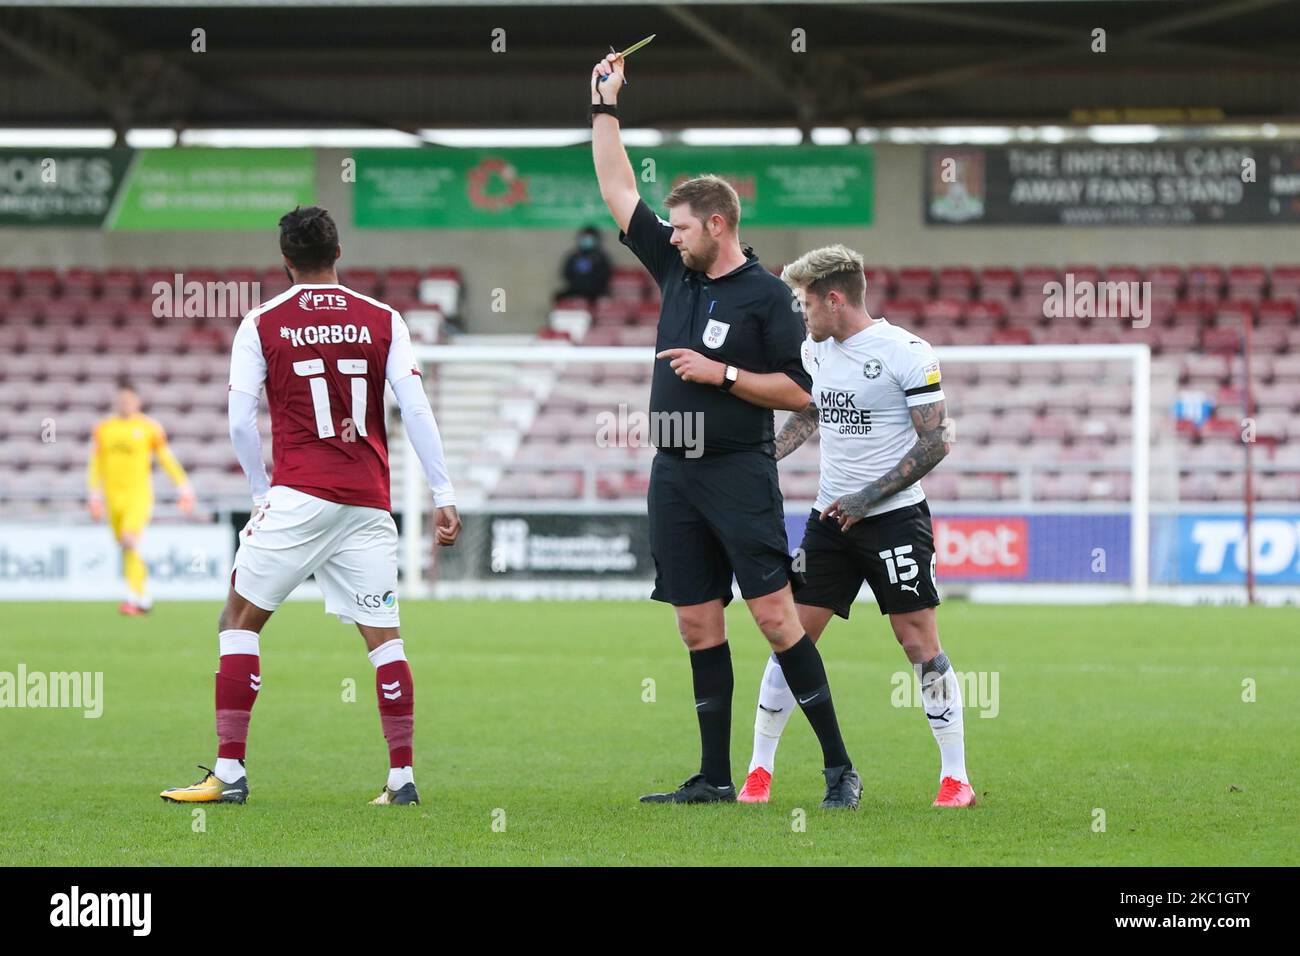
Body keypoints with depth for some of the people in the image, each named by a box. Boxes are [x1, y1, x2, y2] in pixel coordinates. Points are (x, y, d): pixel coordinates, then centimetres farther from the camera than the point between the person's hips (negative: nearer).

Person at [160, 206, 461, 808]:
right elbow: (416, 412, 0)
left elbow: (240, 423, -1)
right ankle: (402, 776, 2)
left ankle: (229, 773, -2)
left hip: (298, 496, -3)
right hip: (368, 503, 3)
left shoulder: (261, 324, 1)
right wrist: (444, 497, 1)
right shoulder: (382, 321, 6)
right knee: (382, 634, 8)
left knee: (239, 620, 6)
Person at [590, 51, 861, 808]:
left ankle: (840, 767, -9)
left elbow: (799, 391, -8)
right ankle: (715, 779, 10)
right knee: (699, 626, 6)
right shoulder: (677, 271, 12)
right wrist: (606, 107, 17)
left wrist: (723, 374, -13)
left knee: (775, 616, -12)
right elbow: (618, 192, 18)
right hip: (675, 475, 6)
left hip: (739, 474, -6)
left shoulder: (767, 294, -6)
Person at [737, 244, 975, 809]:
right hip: (830, 518, 6)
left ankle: (956, 779, 1)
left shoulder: (905, 353, -12)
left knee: (920, 644, -7)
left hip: (894, 516, -6)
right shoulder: (815, 352, 9)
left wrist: (869, 496, -17)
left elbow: (936, 441, -13)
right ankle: (758, 773, 8)